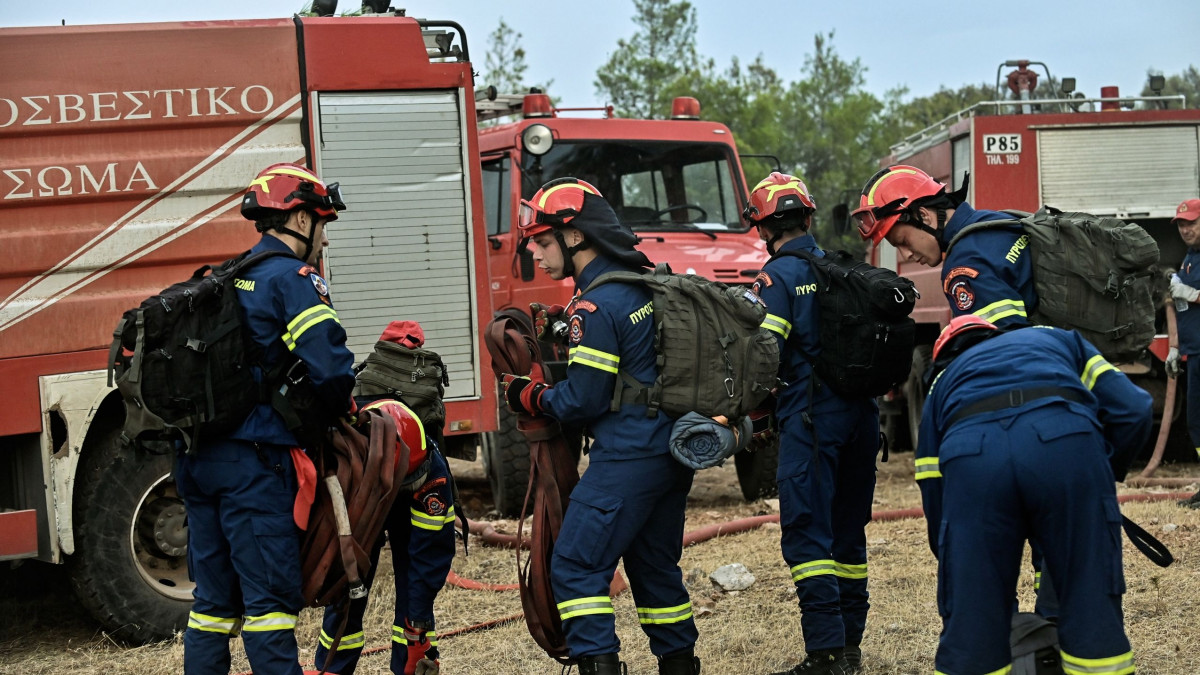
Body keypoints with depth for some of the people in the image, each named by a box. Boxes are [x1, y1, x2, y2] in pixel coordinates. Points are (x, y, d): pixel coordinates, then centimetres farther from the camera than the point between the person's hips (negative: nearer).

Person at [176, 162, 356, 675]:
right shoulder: (293, 278, -8)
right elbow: (329, 363, -21)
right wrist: (337, 408, -1)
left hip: (198, 457, 8)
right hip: (254, 460, -8)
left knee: (214, 597, 14)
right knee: (270, 597, -5)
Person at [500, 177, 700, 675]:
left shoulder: (596, 305, -16)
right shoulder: (648, 281, 11)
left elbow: (584, 400, -15)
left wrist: (528, 397, 2)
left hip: (630, 456, -9)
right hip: (675, 450, 9)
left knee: (576, 567, -5)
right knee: (655, 565, 18)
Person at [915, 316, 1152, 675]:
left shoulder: (943, 381, 40)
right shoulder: (1057, 338, 39)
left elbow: (933, 493, 34)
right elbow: (1133, 410, 23)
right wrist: (1105, 475, 39)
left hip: (969, 454, 1)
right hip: (1065, 439, -1)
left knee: (971, 618, 12)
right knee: (1091, 603, 11)